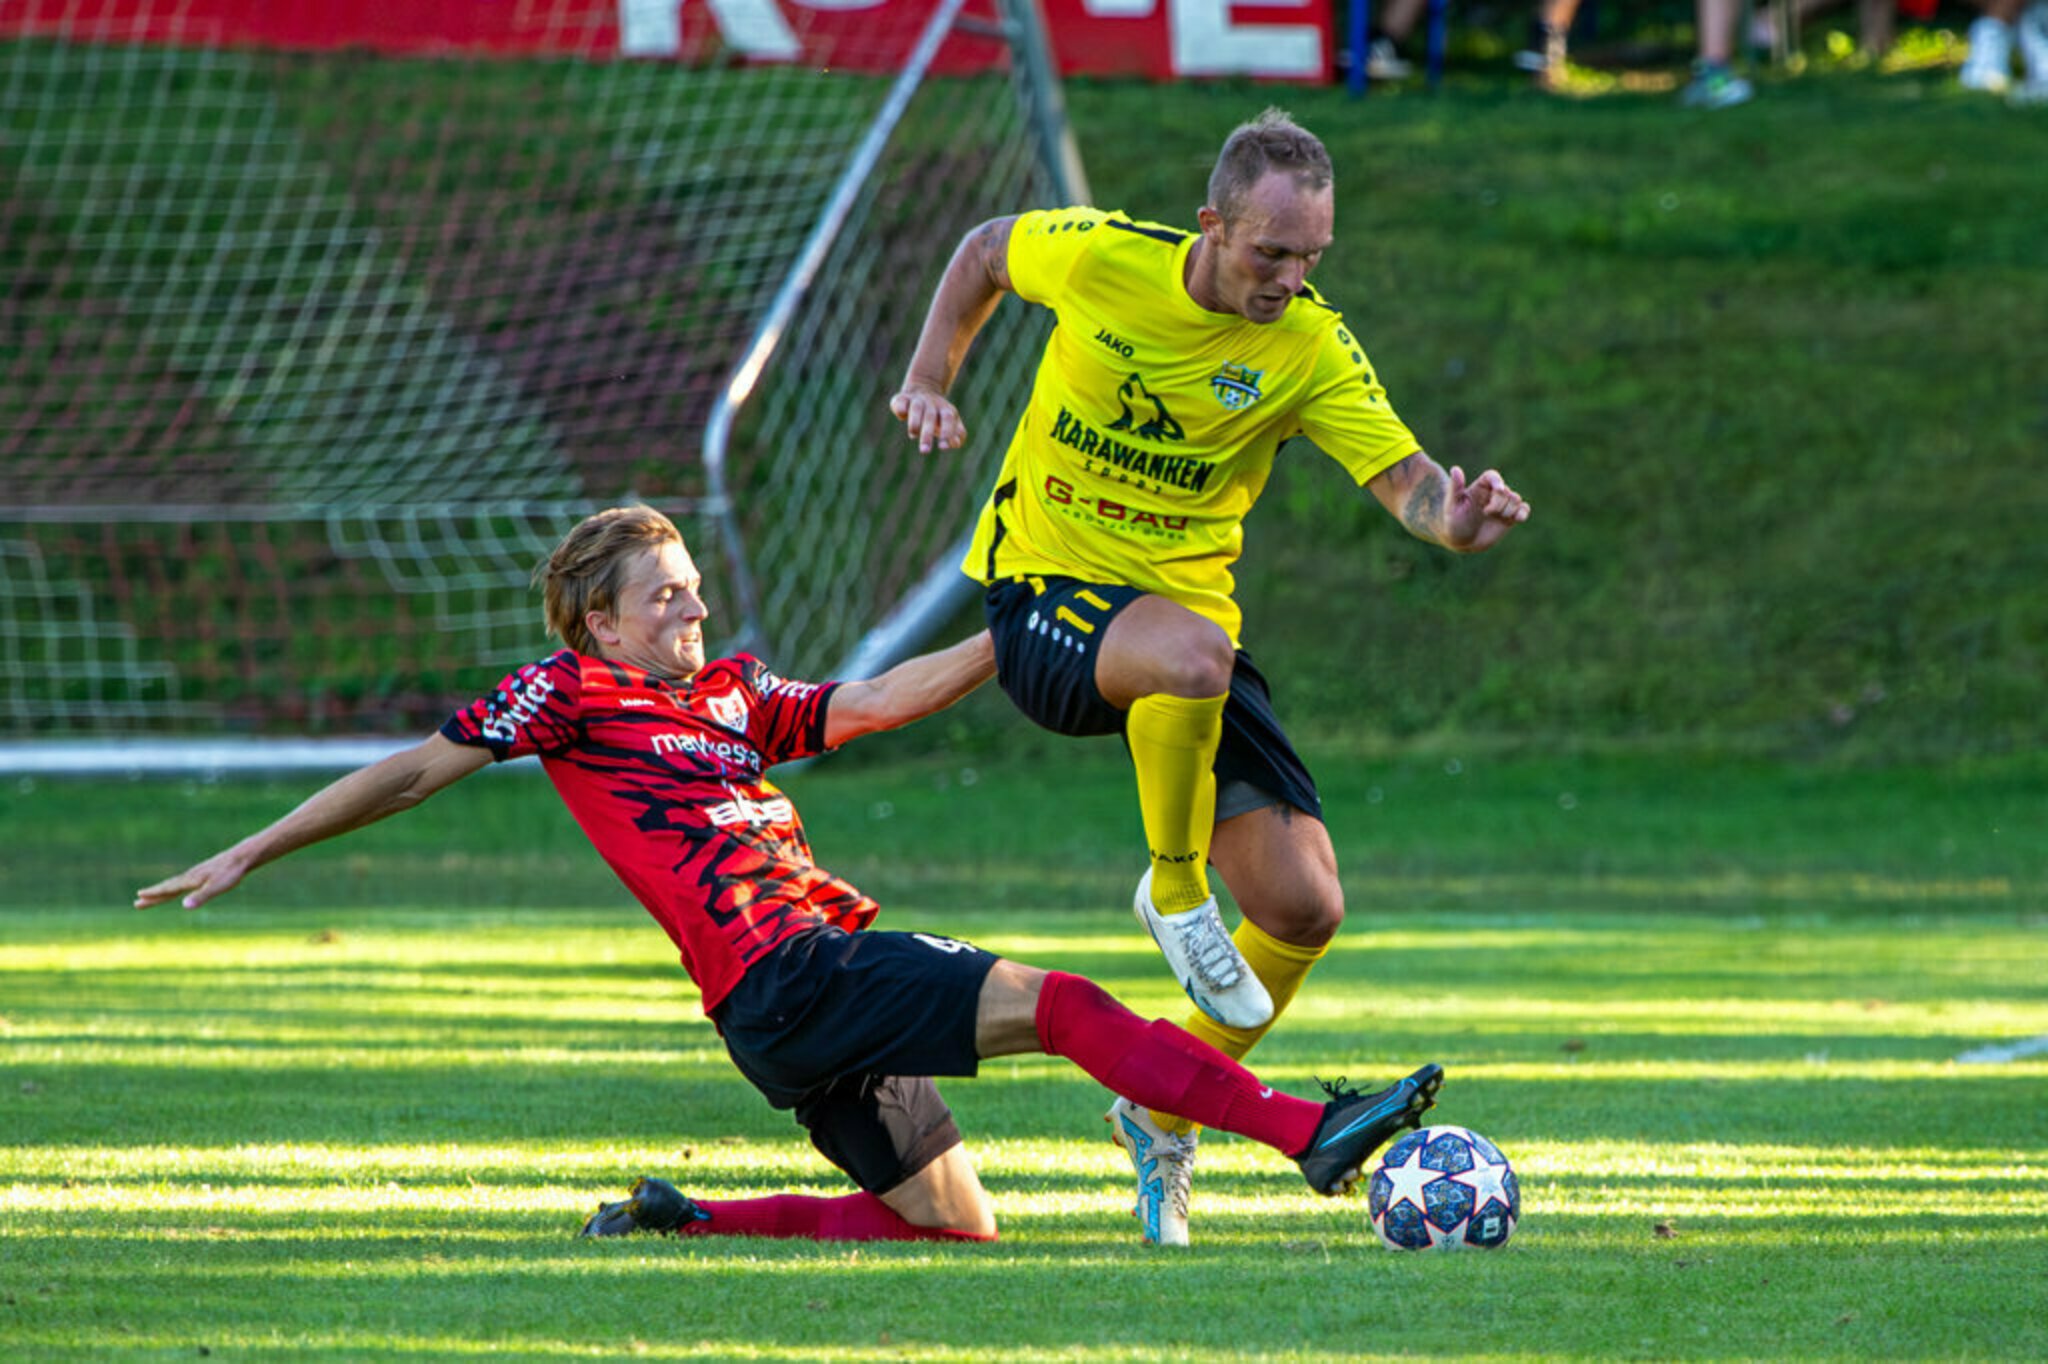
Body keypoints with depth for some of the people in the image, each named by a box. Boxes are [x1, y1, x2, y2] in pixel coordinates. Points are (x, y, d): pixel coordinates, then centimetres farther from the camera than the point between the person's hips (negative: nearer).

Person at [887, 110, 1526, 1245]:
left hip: (1188, 610, 3)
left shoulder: (1312, 348, -9)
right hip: (1042, 596, -3)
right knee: (1193, 655, -40)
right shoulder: (1098, 258, -11)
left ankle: (1162, 1117, 16)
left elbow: (1406, 481, -19)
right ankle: (1174, 893, -13)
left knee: (1305, 908, -8)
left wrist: (1456, 517, -41)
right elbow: (984, 254, 11)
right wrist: (929, 378, 1)